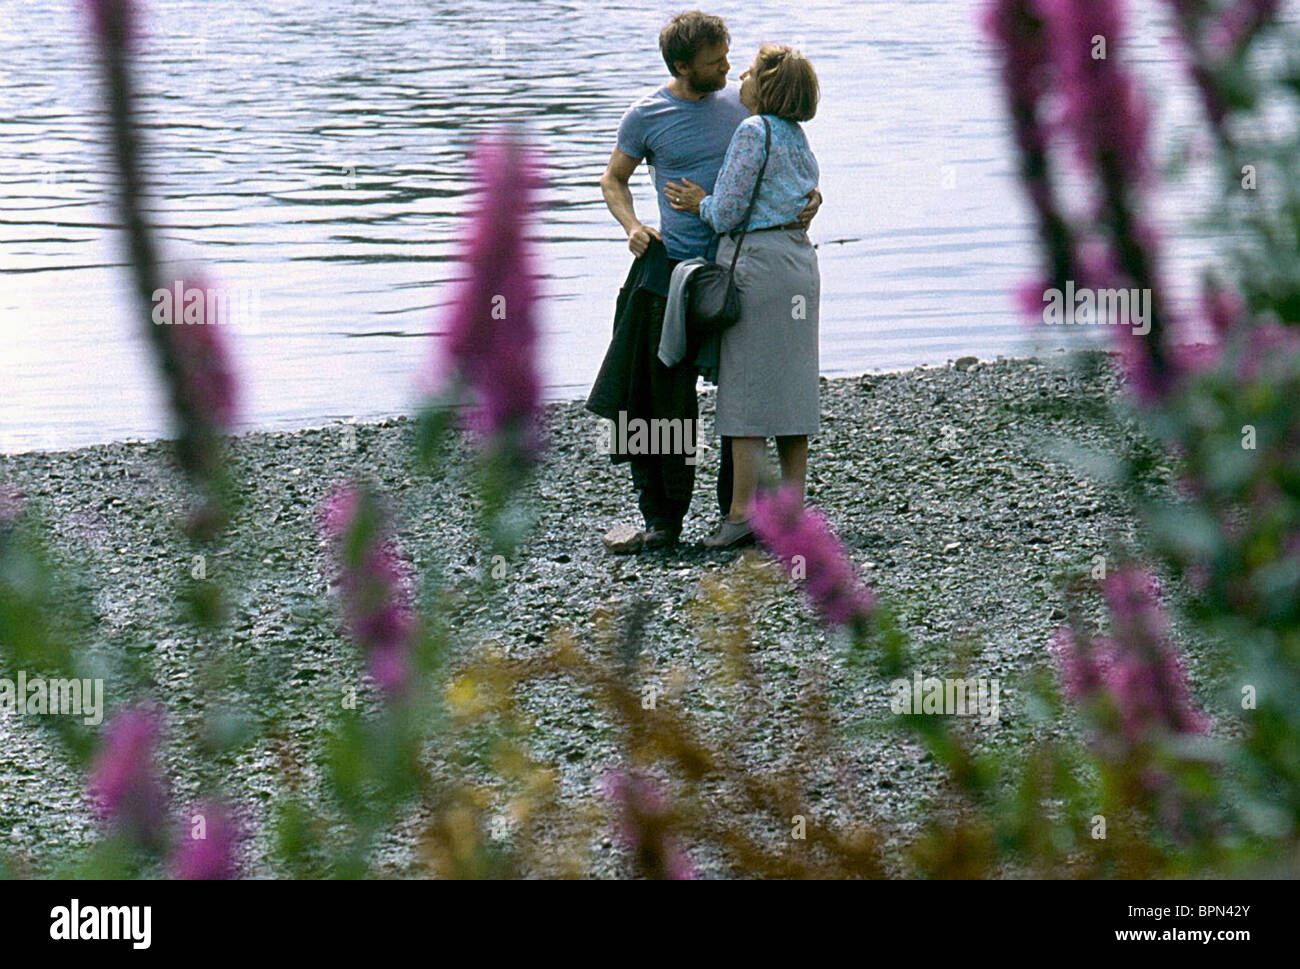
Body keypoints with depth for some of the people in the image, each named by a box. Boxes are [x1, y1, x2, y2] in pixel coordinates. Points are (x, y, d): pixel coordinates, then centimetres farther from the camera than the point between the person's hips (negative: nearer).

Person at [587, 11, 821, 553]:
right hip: (675, 267, -3)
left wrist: (809, 195, 0)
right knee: (665, 401, -5)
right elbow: (613, 179, 10)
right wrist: (632, 226, -8)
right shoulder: (647, 116, -1)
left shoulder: (742, 103, 8)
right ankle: (662, 521, 0)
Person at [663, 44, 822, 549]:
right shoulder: (798, 137, 15)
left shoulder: (753, 131, -12)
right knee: (791, 390, 9)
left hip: (757, 262, -8)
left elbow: (727, 214, -13)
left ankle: (742, 513, -5)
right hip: (800, 261, 8)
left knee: (746, 391, -5)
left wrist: (702, 204, 7)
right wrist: (708, 204, 20)